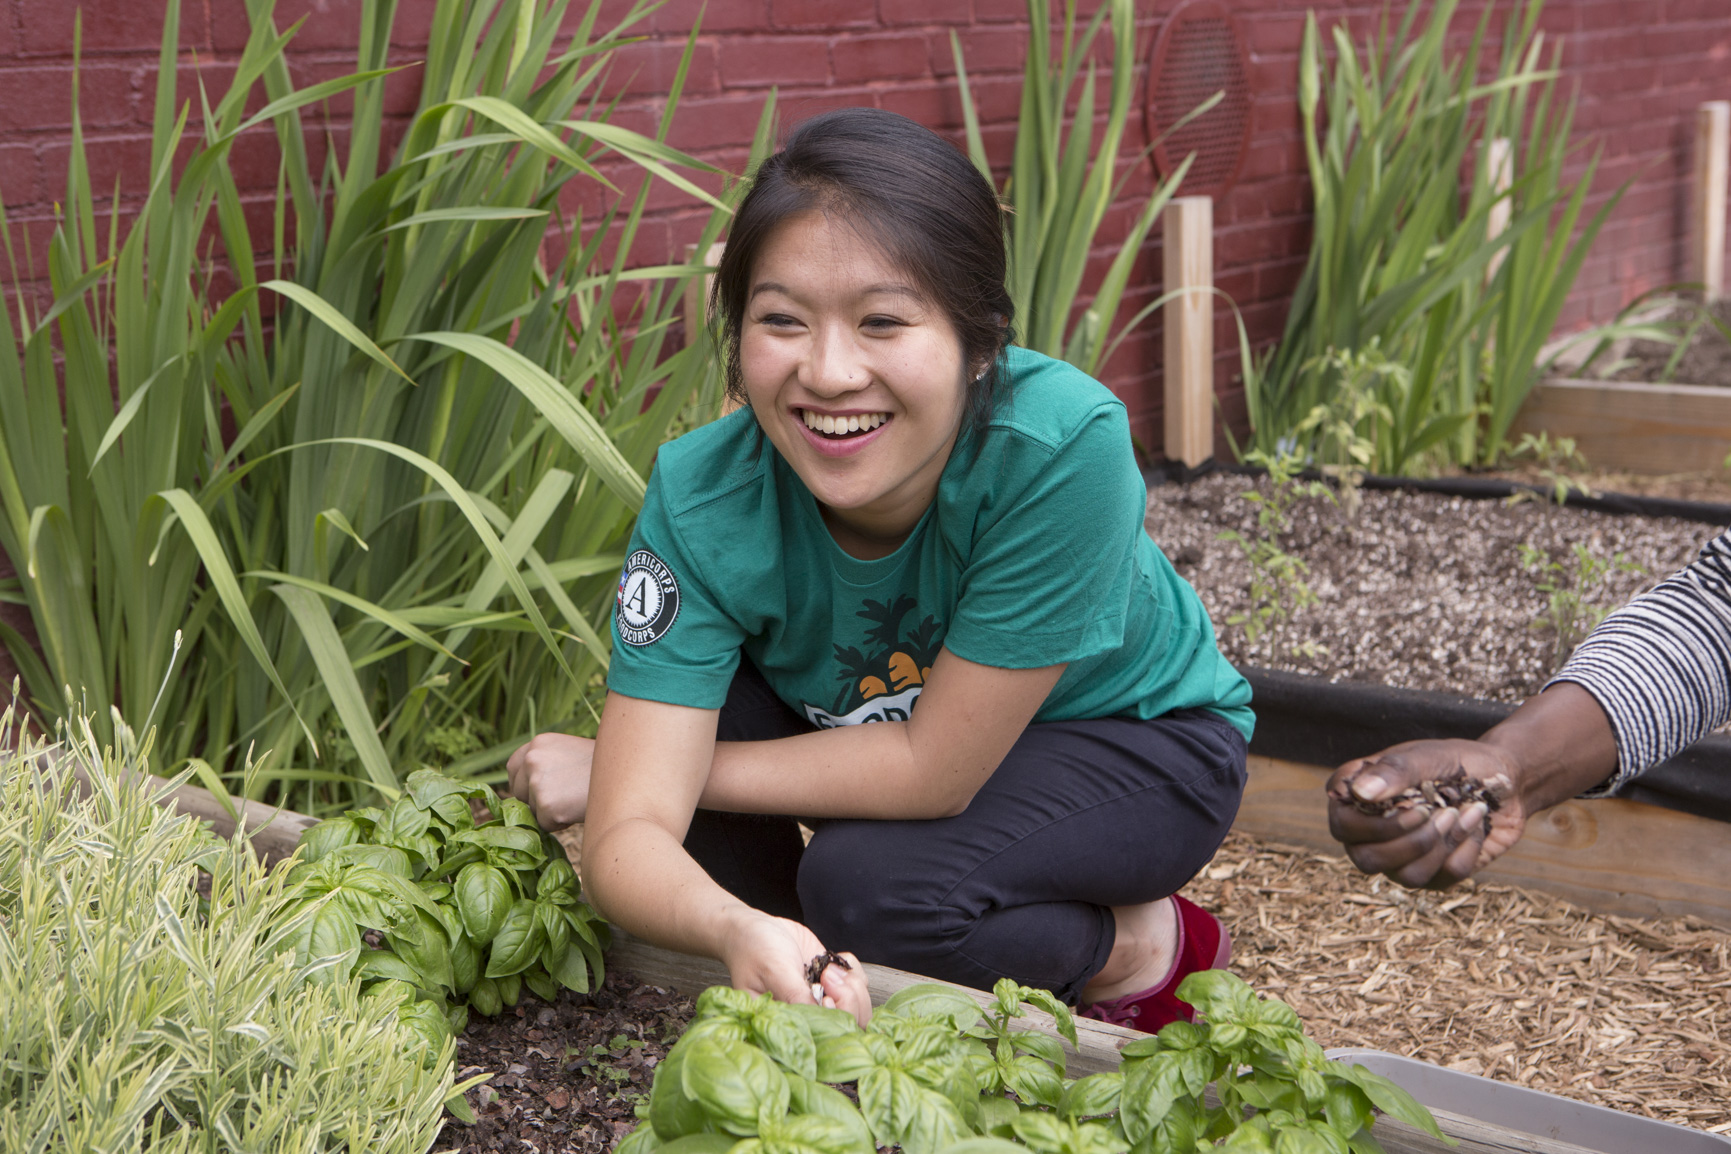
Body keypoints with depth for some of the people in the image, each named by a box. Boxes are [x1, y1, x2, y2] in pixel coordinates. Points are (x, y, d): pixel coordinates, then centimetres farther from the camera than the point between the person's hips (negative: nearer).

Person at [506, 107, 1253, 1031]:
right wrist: (741, 932, -57)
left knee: (867, 880, -30)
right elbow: (629, 834, -33)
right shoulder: (703, 499, -28)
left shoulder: (1063, 446, -38)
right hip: (884, 730, 4)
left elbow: (936, 768, -31)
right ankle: (835, 977, 2)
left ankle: (1142, 946, 0)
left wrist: (634, 772, -25)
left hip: (1138, 739, -4)